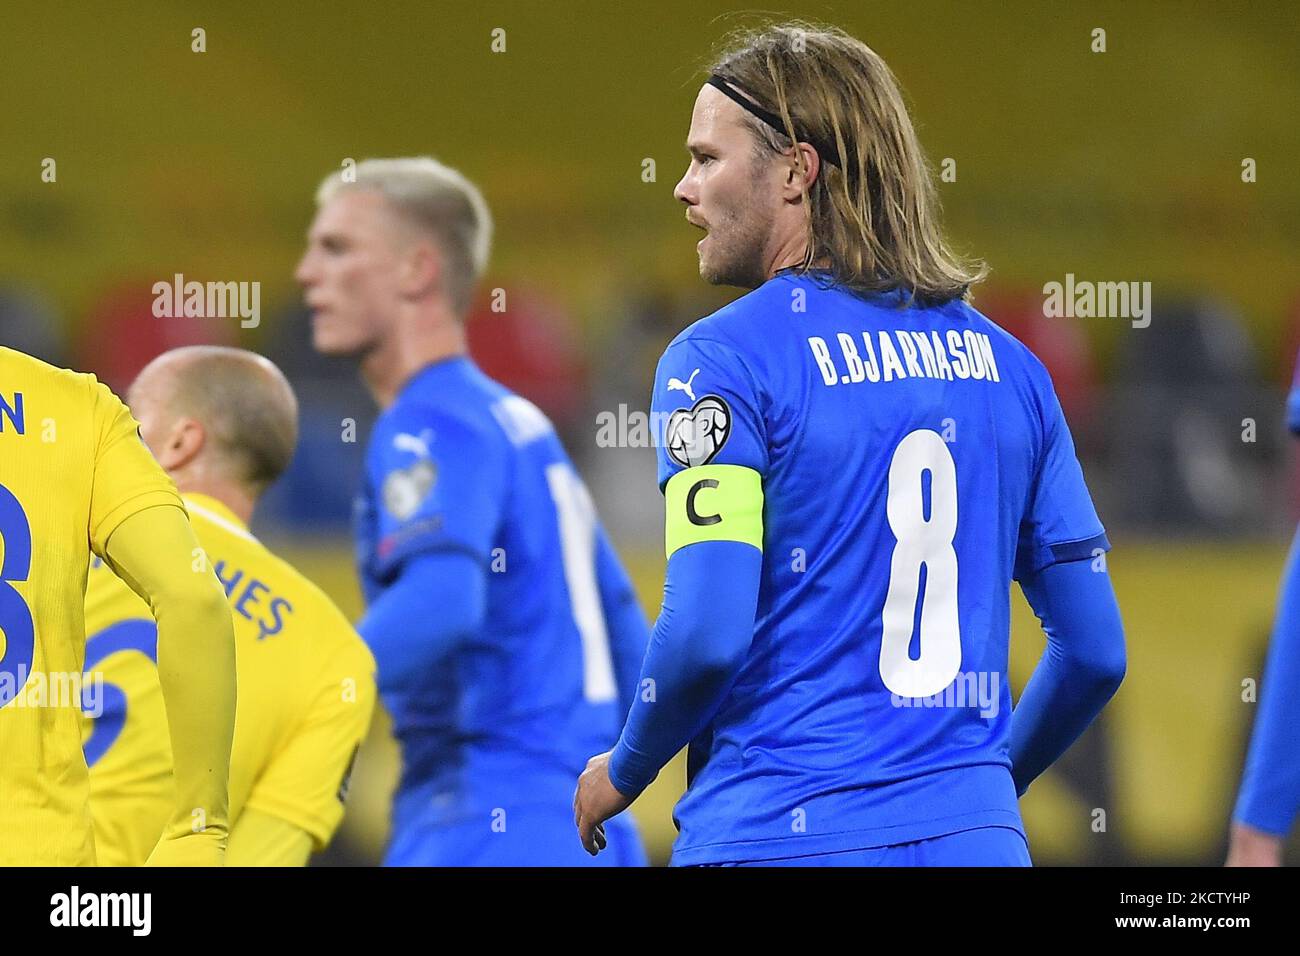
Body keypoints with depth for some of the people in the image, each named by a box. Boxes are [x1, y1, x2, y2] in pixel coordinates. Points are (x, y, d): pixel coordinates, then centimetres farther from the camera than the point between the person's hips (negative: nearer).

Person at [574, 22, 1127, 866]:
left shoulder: (722, 359, -7)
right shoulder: (1006, 364, 11)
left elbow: (705, 632, -16)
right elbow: (1096, 648, 12)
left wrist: (621, 774, 1)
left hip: (783, 838, -5)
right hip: (977, 838, 5)